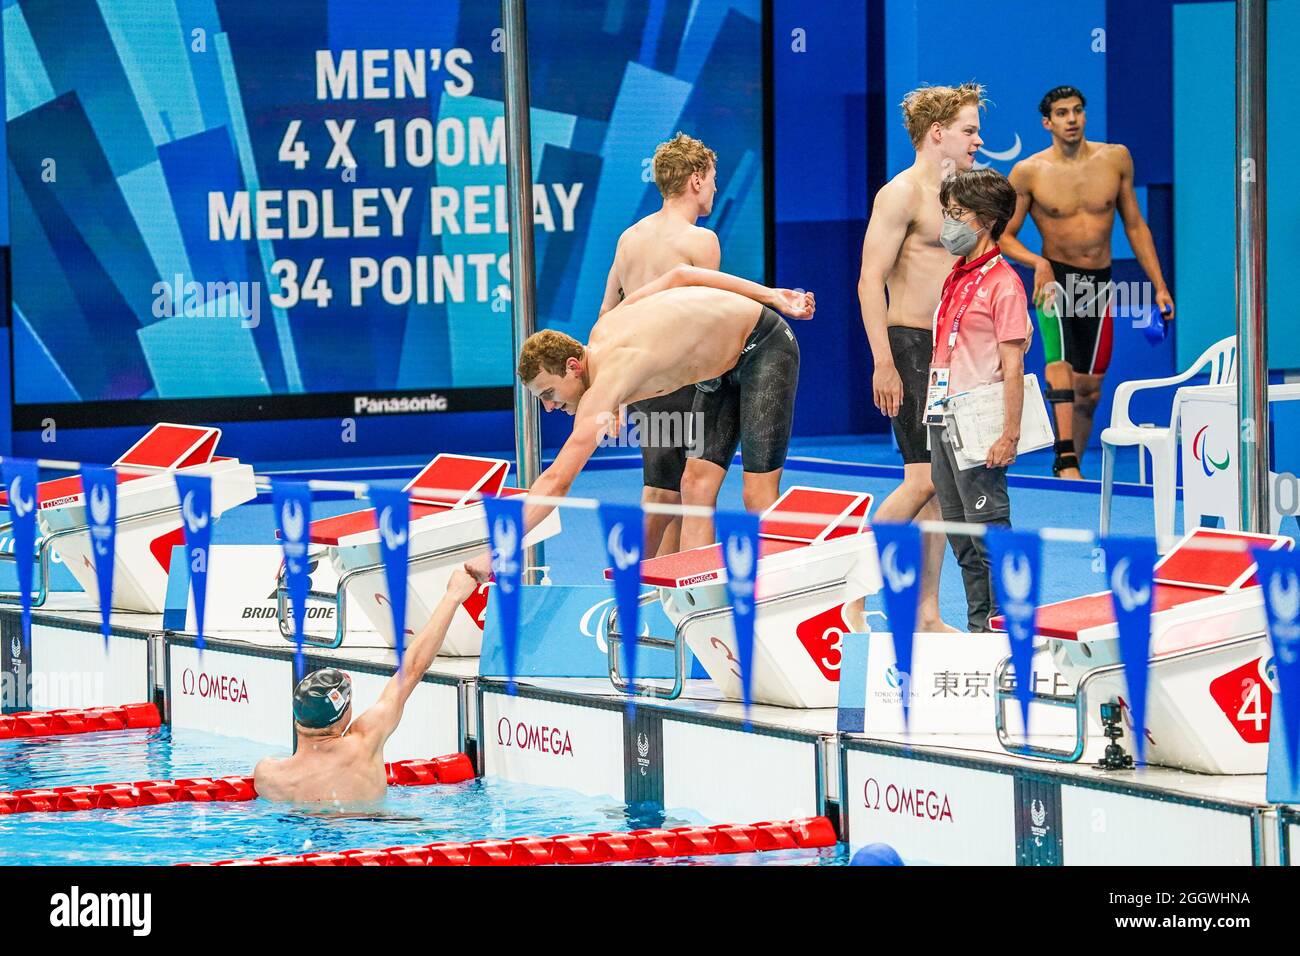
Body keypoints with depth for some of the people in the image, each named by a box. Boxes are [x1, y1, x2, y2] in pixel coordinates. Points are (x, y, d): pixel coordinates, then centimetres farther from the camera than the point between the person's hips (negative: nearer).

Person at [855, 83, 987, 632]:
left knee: (940, 483, 6)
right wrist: (883, 363, -21)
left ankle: (927, 613, 7)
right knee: (925, 476, -14)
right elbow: (871, 281, -15)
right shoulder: (902, 194, -9)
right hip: (910, 345, -8)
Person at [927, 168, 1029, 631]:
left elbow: (1013, 365, -14)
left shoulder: (1002, 281, -10)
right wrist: (933, 413, 16)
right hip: (942, 419, 9)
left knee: (987, 532, -6)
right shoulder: (956, 276, 14)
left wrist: (1010, 434, -18)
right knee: (960, 536, 12)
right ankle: (979, 627, 18)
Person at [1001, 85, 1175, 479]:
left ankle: (1072, 460, 20)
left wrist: (1160, 287, 9)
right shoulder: (1028, 172, -6)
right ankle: (1066, 460, -33)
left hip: (1099, 282, 3)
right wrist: (1037, 262, -19)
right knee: (1059, 361, -26)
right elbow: (1004, 236, 0)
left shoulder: (1115, 159, 2)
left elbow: (1135, 225, 11)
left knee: (1089, 389, 6)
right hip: (1056, 278, -3)